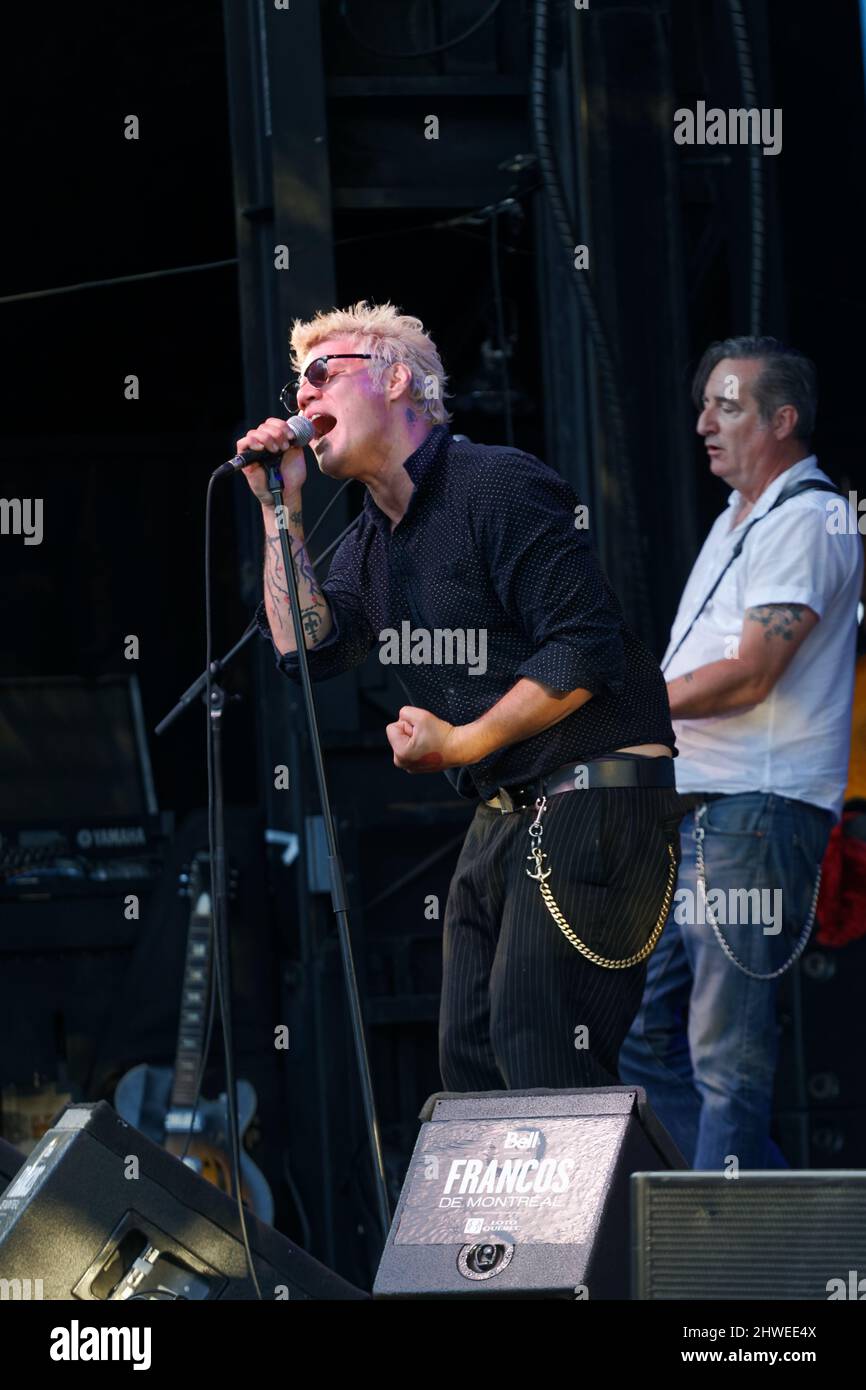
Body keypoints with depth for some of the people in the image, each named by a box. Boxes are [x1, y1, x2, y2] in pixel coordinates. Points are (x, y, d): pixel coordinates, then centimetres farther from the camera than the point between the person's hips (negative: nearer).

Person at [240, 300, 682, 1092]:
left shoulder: (496, 485, -10)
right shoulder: (372, 539, 18)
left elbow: (586, 648, -17)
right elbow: (309, 650, 4)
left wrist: (462, 742, -15)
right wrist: (280, 509, 5)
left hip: (592, 809, -9)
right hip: (503, 819, 9)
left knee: (535, 1048, -17)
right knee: (470, 1058, 5)